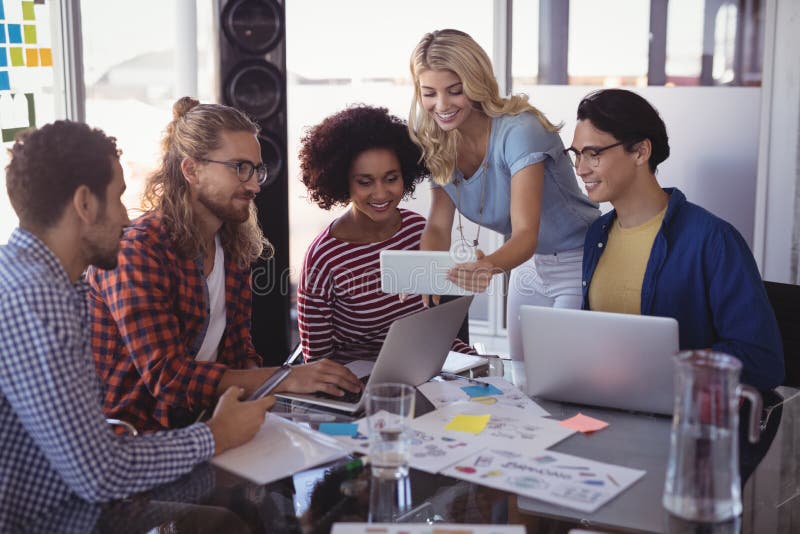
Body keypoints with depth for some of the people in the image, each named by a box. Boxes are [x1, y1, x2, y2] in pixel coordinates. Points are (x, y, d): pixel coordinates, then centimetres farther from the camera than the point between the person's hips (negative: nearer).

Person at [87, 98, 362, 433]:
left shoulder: (234, 248, 7)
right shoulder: (136, 250, -17)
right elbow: (167, 376, -25)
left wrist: (258, 378, -11)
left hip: (205, 420, 7)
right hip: (137, 429, -7)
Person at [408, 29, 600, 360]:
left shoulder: (519, 131, -26)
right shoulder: (440, 145, -7)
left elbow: (526, 234, -33)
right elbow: (438, 226, -12)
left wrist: (490, 266, -53)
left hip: (579, 263, -6)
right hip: (527, 266, 6)